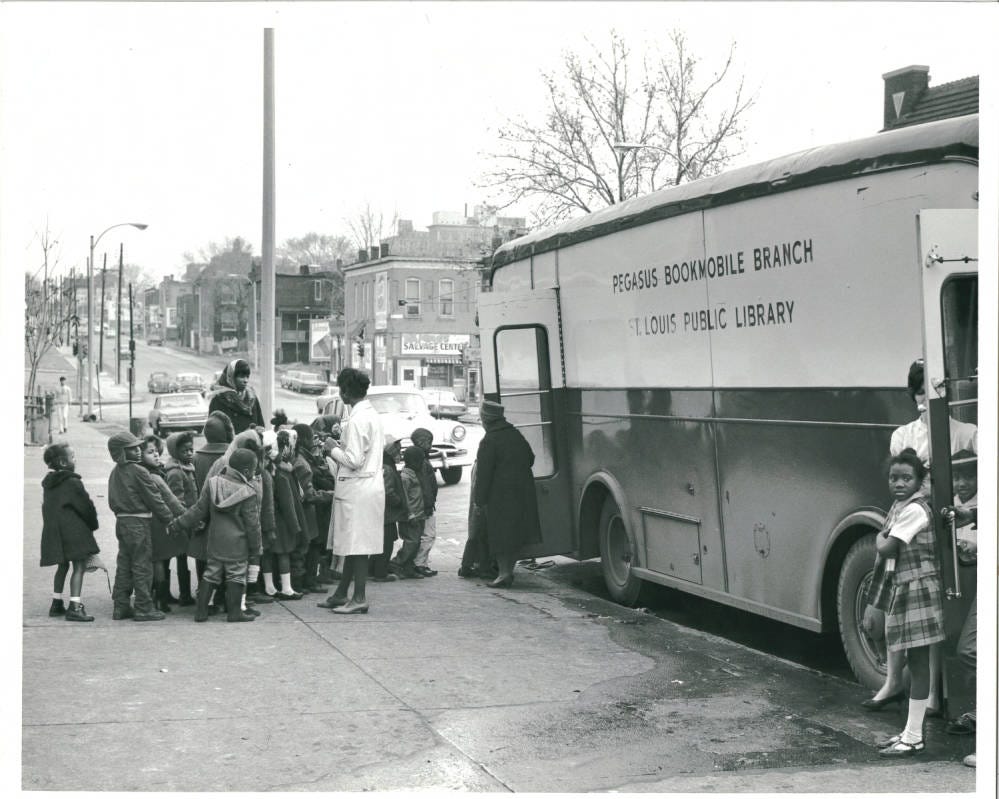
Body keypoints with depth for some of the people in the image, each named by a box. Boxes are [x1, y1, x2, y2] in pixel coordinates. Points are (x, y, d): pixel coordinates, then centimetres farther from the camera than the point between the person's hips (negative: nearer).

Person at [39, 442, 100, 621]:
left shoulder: (48, 483, 11)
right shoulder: (72, 483, -13)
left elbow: (47, 508, 15)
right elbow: (86, 506, -9)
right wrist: (93, 524, 7)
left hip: (54, 531, 8)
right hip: (74, 531, -8)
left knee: (63, 566, 20)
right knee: (79, 566, -6)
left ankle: (56, 603, 25)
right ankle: (74, 607, -12)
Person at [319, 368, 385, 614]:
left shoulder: (357, 420, -18)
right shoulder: (372, 415, 12)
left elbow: (354, 460, -21)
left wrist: (334, 449, -6)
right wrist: (342, 445, 14)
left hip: (357, 490, -10)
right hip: (370, 485, 10)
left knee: (357, 545, -4)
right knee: (352, 545, 14)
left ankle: (359, 599, 1)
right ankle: (341, 595, 22)